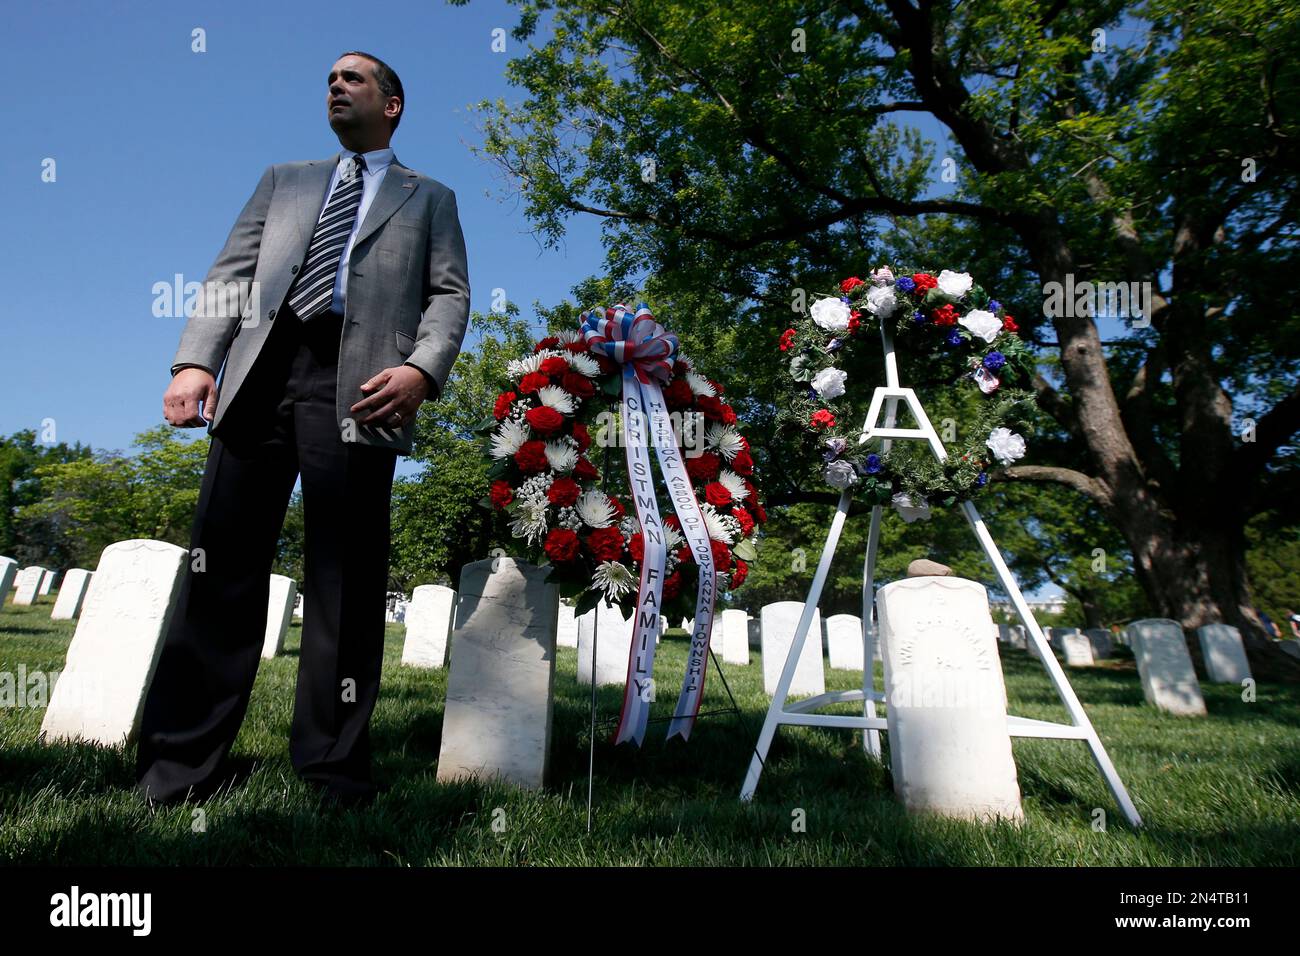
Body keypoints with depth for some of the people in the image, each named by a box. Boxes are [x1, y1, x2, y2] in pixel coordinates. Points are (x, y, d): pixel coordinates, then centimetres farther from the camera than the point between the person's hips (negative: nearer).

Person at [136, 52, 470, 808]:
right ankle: (180, 765, 12)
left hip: (356, 385, -3)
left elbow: (450, 295, 7)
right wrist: (196, 359, 1)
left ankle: (333, 775, 4)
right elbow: (231, 273, 18)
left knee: (345, 580, -5)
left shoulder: (429, 199, 21)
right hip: (260, 374, 4)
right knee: (222, 561, 1)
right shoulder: (283, 180, 30)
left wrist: (421, 368, -13)